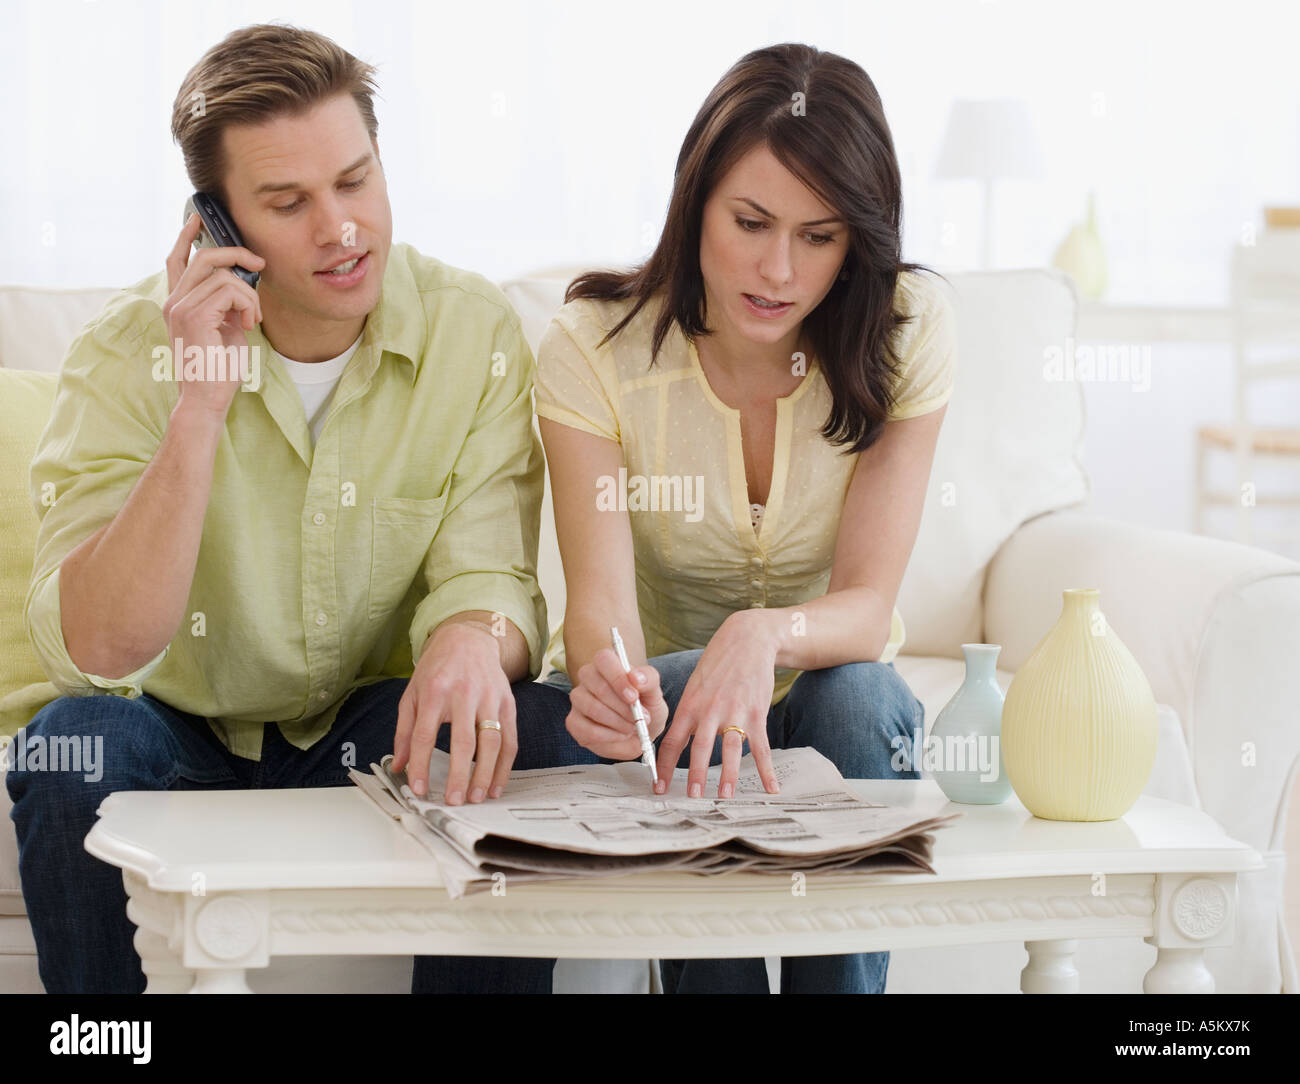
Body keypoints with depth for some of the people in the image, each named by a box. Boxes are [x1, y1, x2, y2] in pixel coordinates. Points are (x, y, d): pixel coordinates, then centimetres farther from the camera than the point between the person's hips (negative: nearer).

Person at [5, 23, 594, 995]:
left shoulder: (476, 333, -10)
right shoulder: (127, 355, -15)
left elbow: (487, 573, -14)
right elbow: (92, 652, -25)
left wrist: (471, 641, -40)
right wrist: (200, 405, -33)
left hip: (376, 732, 1)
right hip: (188, 739, -1)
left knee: (536, 733, -28)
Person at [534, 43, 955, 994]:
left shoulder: (907, 330, -16)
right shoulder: (596, 346, -17)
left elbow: (866, 605, -20)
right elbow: (600, 600, -26)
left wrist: (766, 636, -44)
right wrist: (605, 674, -51)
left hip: (835, 682, 1)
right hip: (659, 687, -1)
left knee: (856, 696, -32)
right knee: (698, 699, -34)